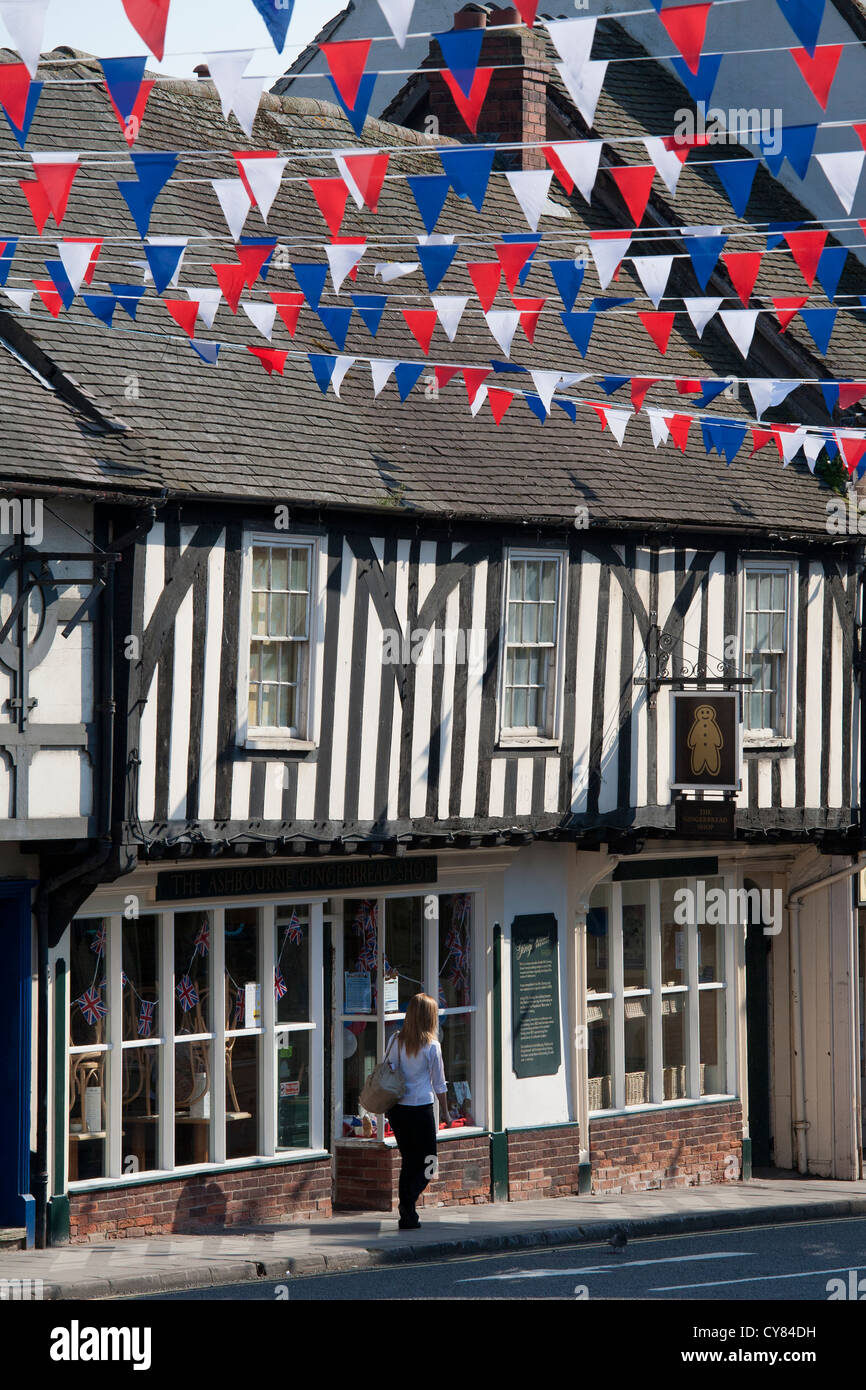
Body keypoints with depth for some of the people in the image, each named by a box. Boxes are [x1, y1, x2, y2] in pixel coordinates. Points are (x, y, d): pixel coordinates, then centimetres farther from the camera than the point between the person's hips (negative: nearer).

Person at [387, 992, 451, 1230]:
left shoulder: (398, 1042, 1)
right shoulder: (431, 1046, -9)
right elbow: (439, 1083, -3)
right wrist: (445, 1112, 8)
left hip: (396, 1109, 5)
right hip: (420, 1109, -4)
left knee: (408, 1160, 15)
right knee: (427, 1163, 6)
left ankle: (407, 1216, 13)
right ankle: (408, 1201, -18)